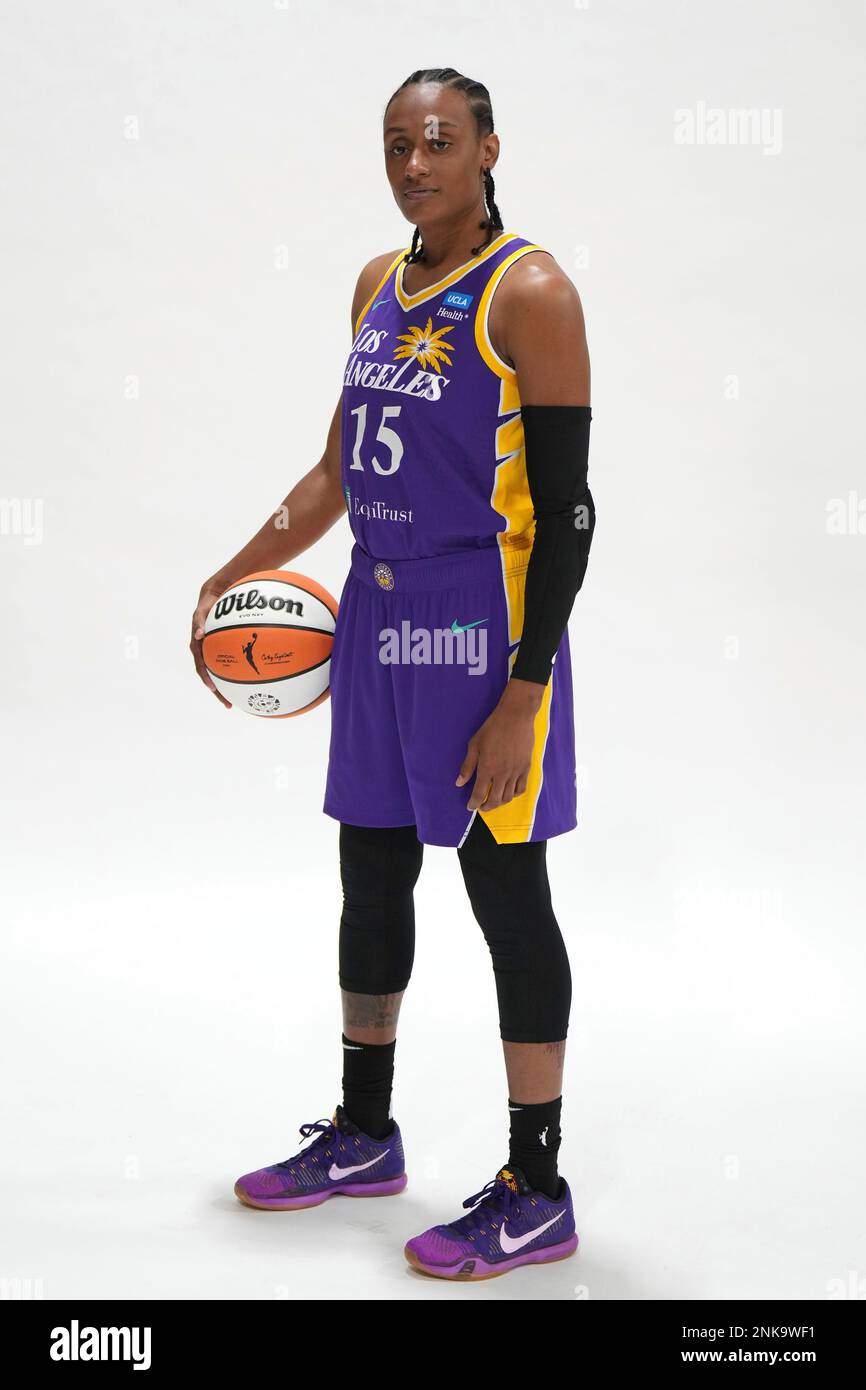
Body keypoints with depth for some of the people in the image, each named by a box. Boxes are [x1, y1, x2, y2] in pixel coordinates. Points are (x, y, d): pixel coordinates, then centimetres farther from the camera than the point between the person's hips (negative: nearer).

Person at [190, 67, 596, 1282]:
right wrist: (238, 572, 14)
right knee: (373, 873, 15)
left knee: (507, 894, -3)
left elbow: (565, 507, -15)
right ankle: (363, 1136, 32)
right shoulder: (380, 285, 13)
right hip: (378, 612, 8)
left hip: (481, 624, -8)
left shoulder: (531, 292, -11)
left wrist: (524, 693, -20)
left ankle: (537, 1193, 8)